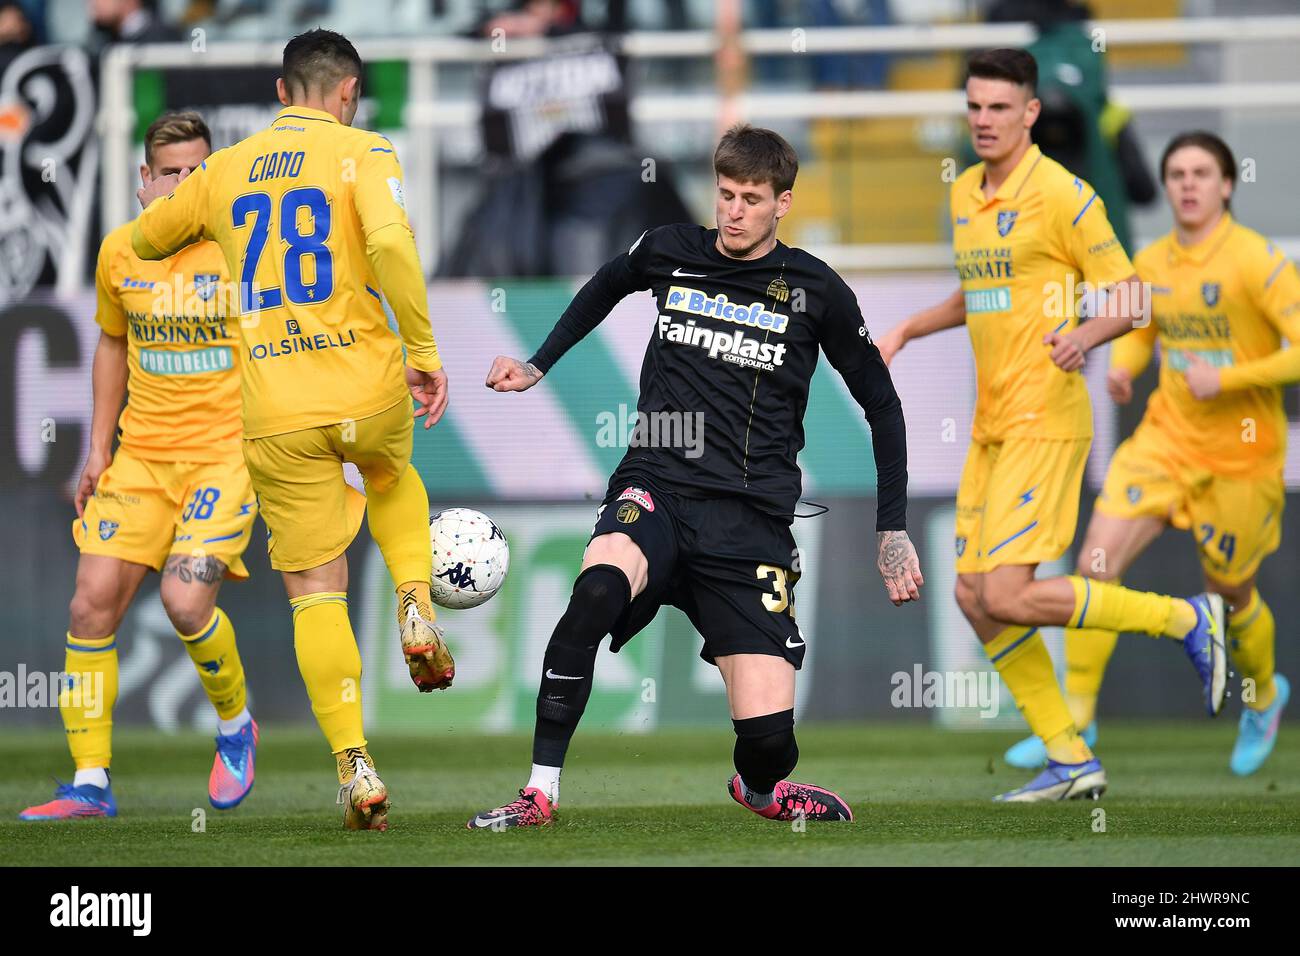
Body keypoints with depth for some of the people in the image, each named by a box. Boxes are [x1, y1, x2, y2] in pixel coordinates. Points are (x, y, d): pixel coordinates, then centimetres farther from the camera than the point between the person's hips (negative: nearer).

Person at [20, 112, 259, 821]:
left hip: (225, 451, -4)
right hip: (139, 455, 4)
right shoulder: (120, 251, 5)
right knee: (92, 603, -6)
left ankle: (236, 726, 10)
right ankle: (90, 783, 2)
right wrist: (98, 449, 14)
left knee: (185, 600, -20)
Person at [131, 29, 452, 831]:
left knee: (316, 595, 8)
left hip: (278, 417, 1)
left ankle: (356, 766, -3)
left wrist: (161, 205, 48)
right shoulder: (362, 153, -1)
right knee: (393, 476, 35)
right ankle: (417, 609, 12)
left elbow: (146, 239, 25)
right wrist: (424, 351, -14)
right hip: (369, 390, -1)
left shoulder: (225, 170, 10)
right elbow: (391, 241, -20)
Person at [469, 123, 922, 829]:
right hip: (657, 486, 1)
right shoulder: (669, 253, 6)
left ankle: (760, 789, 28)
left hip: (752, 516, -1)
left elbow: (881, 406, 12)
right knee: (598, 588, -37)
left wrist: (892, 530, 7)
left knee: (768, 737, -13)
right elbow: (606, 286, 31)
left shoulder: (816, 292, 2)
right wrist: (539, 365, 28)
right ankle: (539, 792, -29)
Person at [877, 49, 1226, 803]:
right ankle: (1070, 761, 11)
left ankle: (1187, 620, 0)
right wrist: (905, 332, 21)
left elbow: (1129, 300, -10)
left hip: (1044, 421, -8)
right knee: (975, 598, 4)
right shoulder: (965, 194, 14)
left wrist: (1084, 335, -29)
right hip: (992, 424, 8)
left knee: (1007, 597, -15)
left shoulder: (1061, 193, -11)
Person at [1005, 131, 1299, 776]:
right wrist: (1122, 368, 0)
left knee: (1231, 594, 11)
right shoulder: (1151, 263, 3)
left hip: (1241, 452, -4)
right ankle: (1075, 719, -3)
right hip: (1167, 437, 4)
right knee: (1096, 564, -11)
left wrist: (1226, 378, -23)